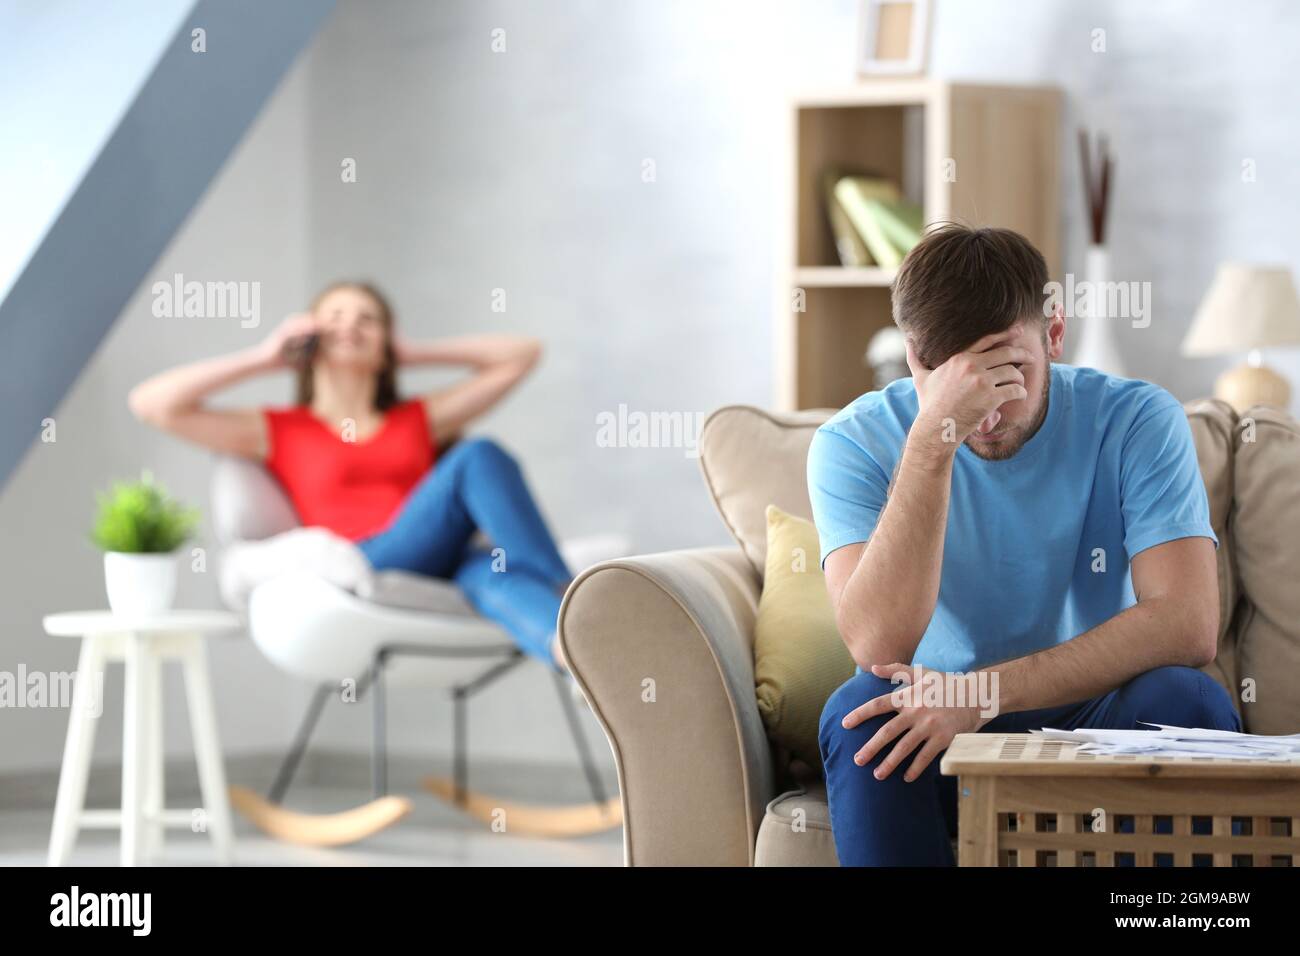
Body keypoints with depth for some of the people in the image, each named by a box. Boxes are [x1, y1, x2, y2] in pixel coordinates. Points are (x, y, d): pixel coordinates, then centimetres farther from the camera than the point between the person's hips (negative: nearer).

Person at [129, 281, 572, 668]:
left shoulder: (419, 421, 33)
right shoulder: (279, 430, 24)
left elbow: (521, 354, 34)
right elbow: (151, 403, 16)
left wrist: (415, 352, 33)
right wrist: (263, 357, 20)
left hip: (449, 575, 3)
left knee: (493, 573, -38)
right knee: (478, 457, -26)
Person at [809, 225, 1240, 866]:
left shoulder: (1135, 421, -8)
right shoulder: (854, 444, -9)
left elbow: (1188, 626, -20)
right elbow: (878, 647, -24)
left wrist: (985, 691, -27)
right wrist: (933, 438, -31)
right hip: (934, 737, 0)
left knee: (1187, 699, -29)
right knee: (860, 708, -31)